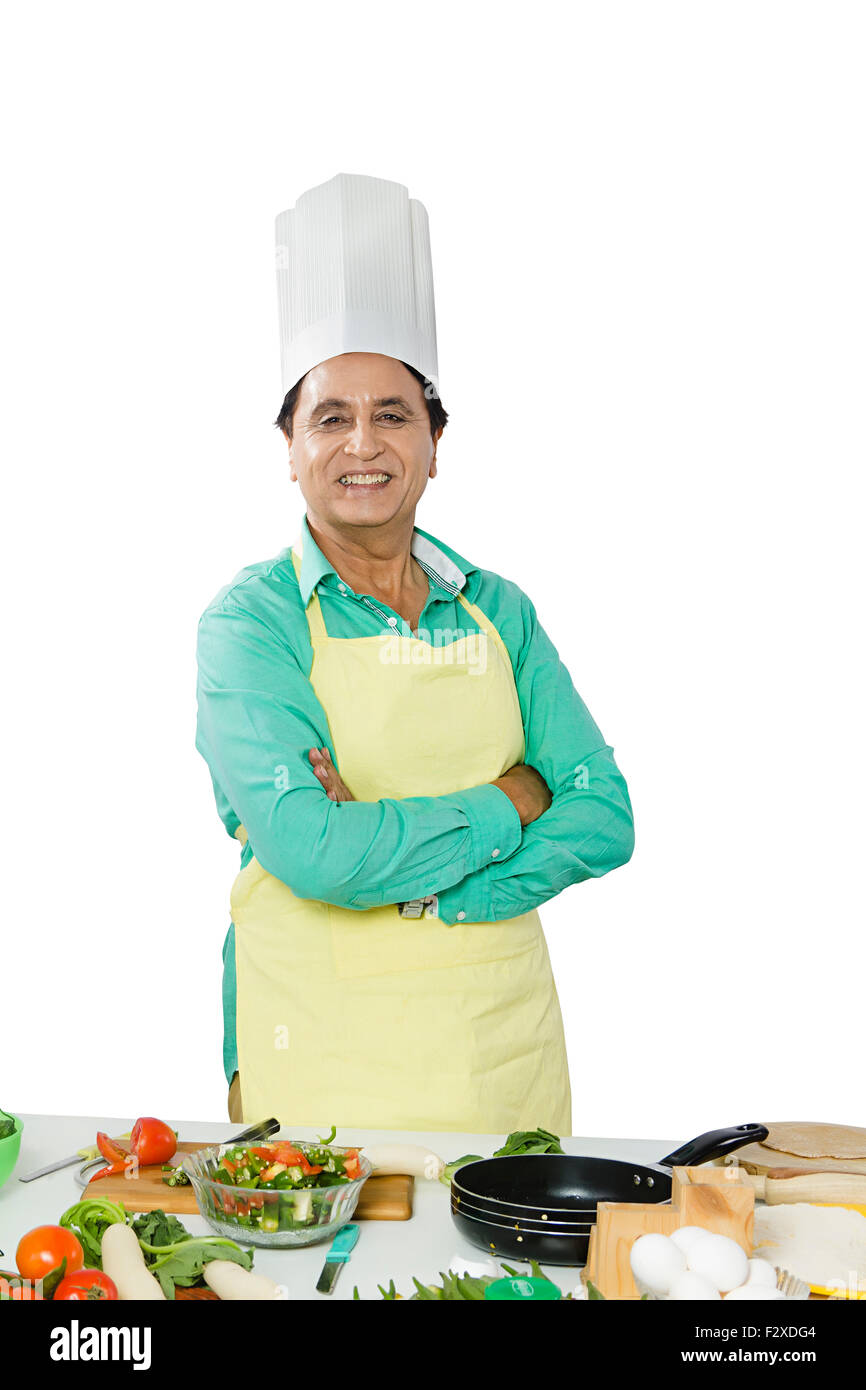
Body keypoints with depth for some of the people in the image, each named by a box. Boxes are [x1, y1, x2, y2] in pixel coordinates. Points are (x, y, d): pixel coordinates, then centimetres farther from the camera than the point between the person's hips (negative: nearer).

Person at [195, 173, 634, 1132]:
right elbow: (315, 852, -22)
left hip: (503, 1043, 4)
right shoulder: (250, 620, -8)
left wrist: (400, 861, -15)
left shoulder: (497, 610, 4)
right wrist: (509, 803, -11)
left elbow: (605, 819, -3)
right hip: (319, 1047, -3)